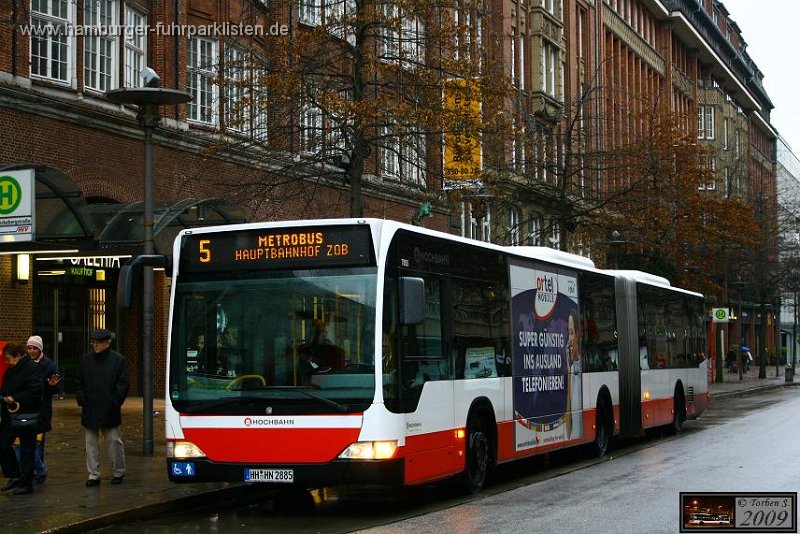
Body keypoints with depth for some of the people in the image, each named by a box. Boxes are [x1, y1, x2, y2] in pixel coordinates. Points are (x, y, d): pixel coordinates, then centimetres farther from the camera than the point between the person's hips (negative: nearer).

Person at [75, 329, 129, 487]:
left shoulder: (118, 360, -2)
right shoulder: (86, 359, 9)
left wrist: (114, 402, -10)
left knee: (114, 442, 2)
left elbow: (122, 385, -3)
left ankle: (118, 472, 16)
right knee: (91, 443, 6)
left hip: (109, 410, -4)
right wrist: (81, 399, 1)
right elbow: (78, 381, 13)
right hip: (89, 409, 4)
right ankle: (93, 475, 12)